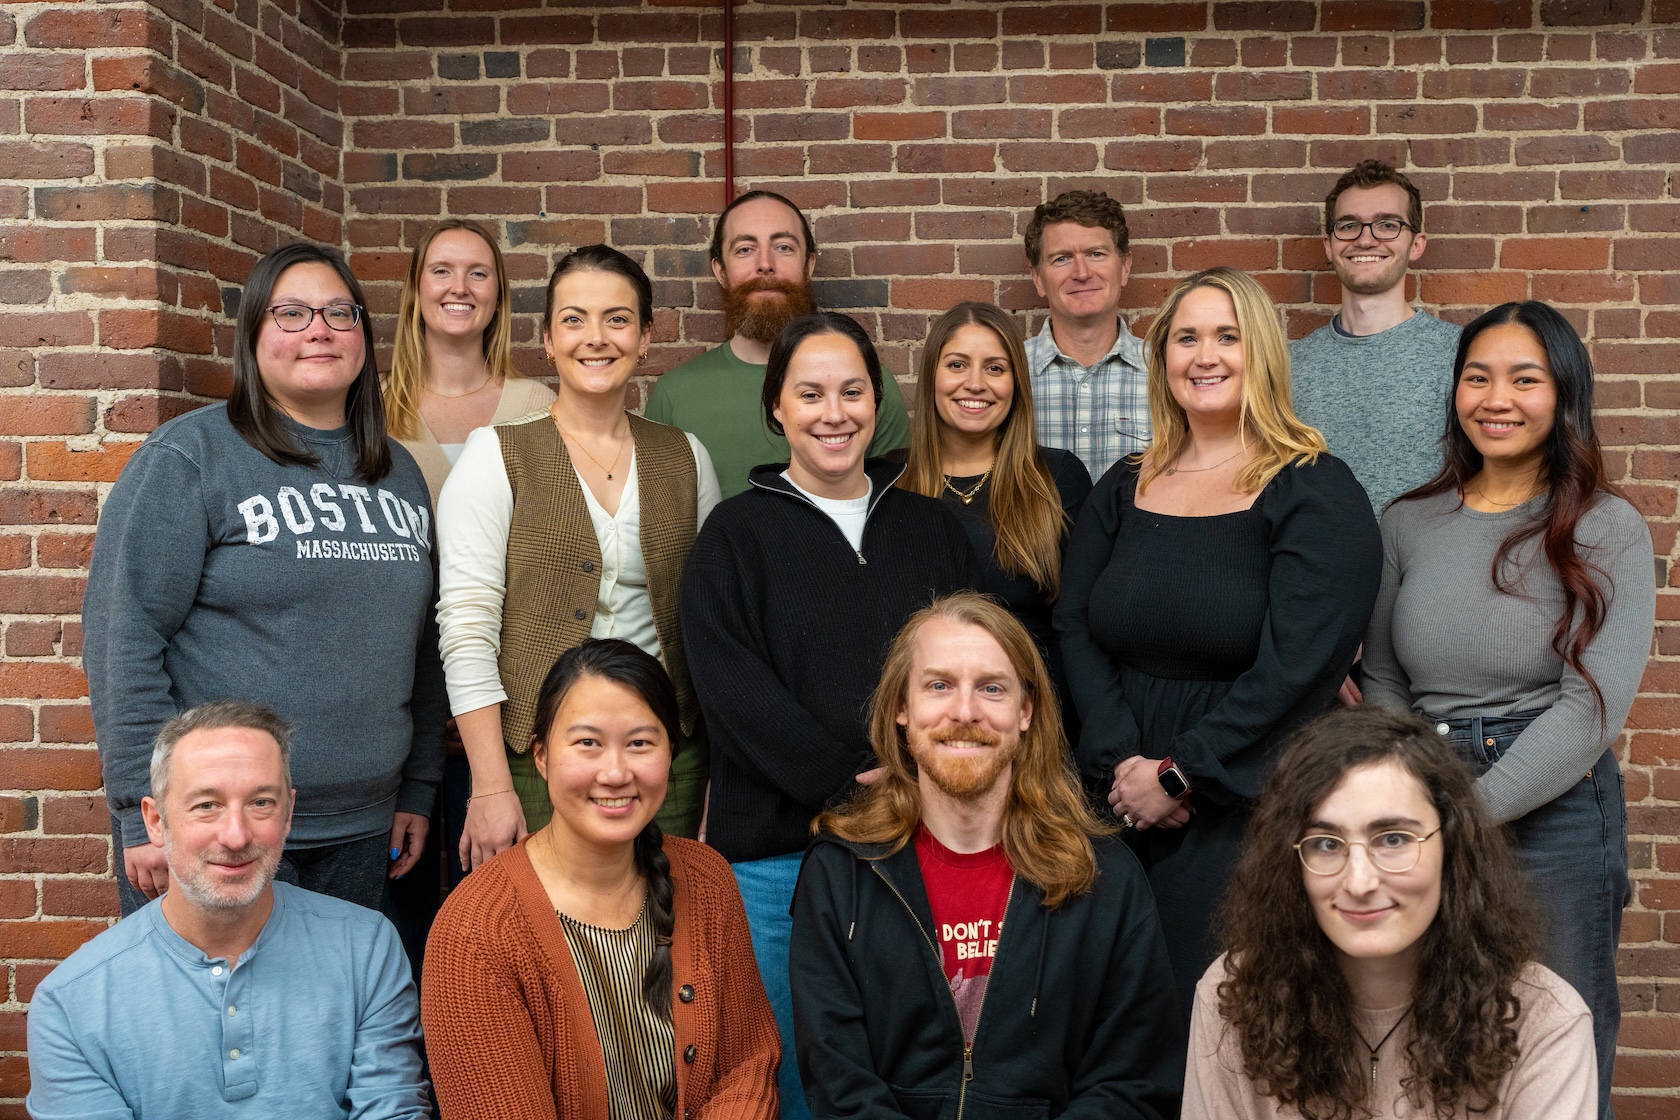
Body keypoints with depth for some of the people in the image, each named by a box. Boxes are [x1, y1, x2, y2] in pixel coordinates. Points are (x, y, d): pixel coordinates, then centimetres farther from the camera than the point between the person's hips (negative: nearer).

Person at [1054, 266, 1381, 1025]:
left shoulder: (1316, 493, -3)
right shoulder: (1123, 491, 13)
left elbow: (1298, 666, -12)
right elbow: (1072, 630, 5)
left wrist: (1179, 775, -13)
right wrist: (1121, 761, -10)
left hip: (1247, 816, -4)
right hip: (1119, 811, 4)